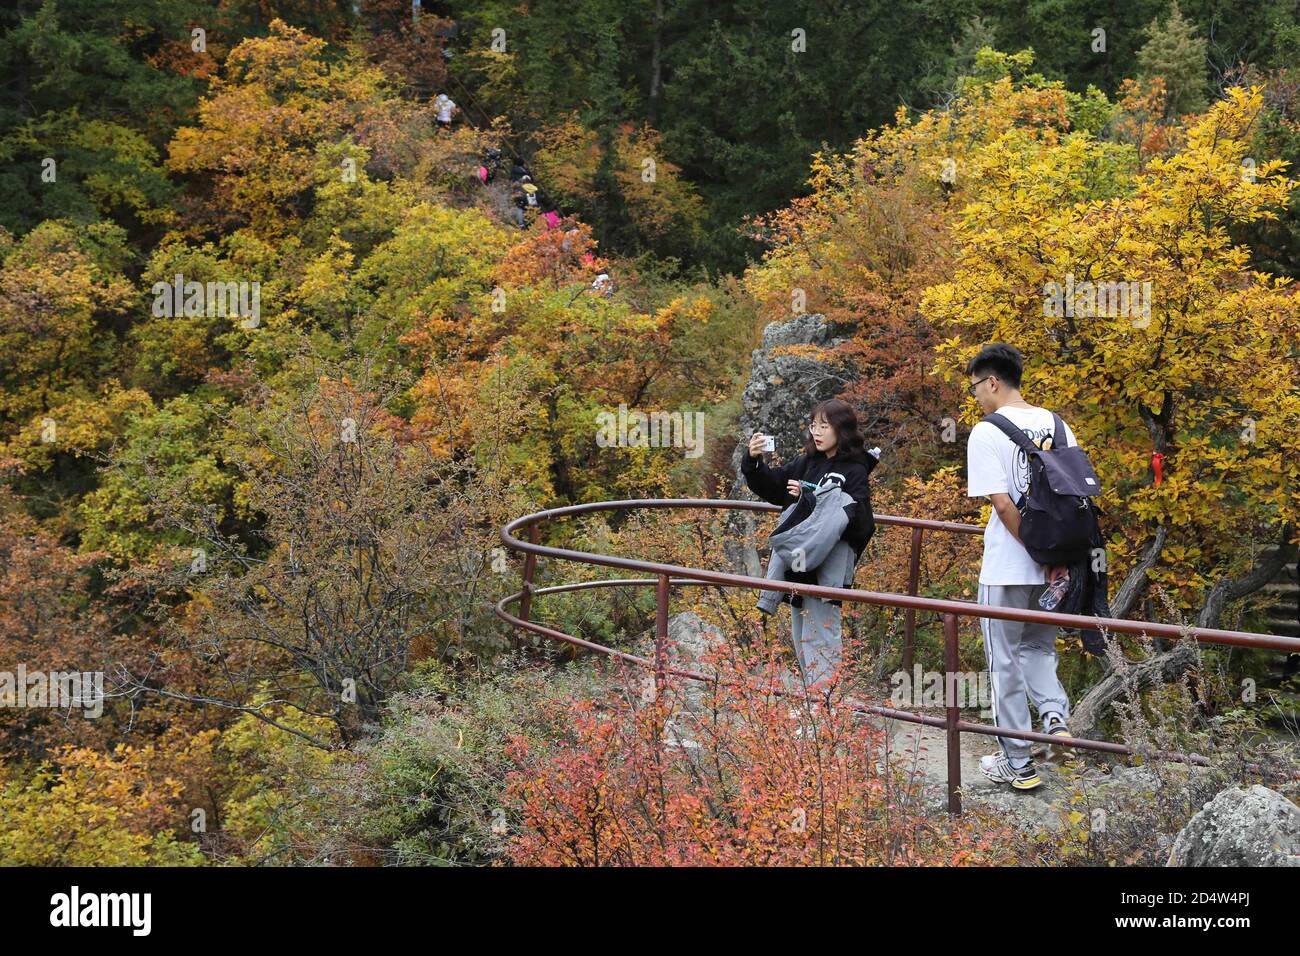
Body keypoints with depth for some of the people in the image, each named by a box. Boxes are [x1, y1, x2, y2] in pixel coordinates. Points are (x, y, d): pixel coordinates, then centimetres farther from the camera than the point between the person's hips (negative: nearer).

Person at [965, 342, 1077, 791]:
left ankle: (1018, 763, 13)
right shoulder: (1056, 425, 6)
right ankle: (1056, 714, 0)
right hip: (1053, 568, 6)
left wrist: (1038, 552, -13)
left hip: (1007, 569, -6)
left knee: (1006, 662, 7)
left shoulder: (986, 433, -12)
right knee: (1039, 647, 25)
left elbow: (1003, 504, -19)